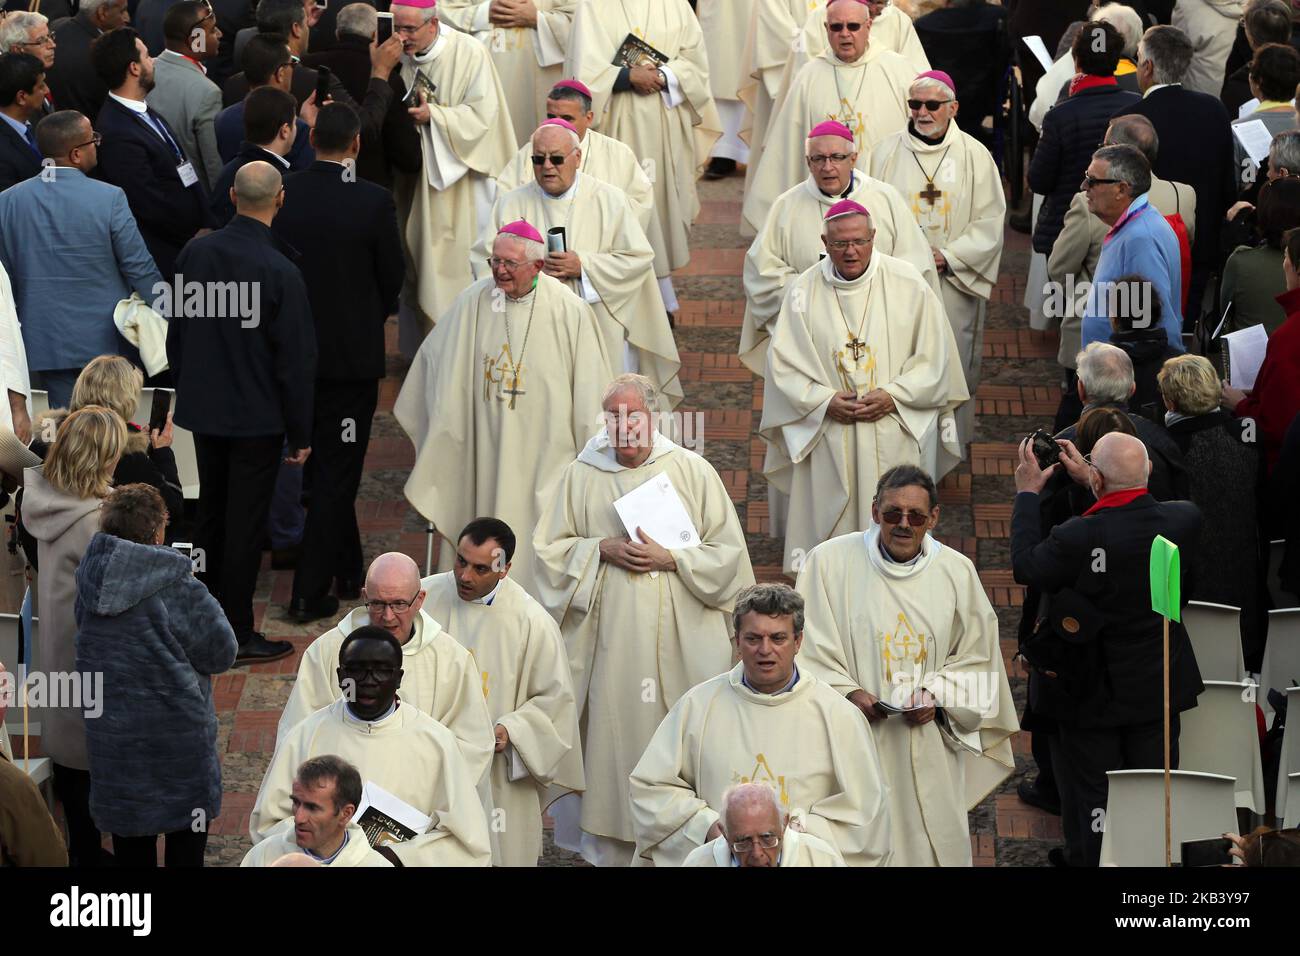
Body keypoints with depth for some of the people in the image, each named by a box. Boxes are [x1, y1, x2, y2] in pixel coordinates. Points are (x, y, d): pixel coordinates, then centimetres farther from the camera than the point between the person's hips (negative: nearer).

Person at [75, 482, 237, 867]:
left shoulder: (89, 581, -4)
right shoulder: (179, 589, -19)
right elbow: (222, 652, -11)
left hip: (111, 731, 4)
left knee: (130, 844, 16)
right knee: (186, 843, 12)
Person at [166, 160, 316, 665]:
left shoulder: (196, 253, -5)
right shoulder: (280, 273, -20)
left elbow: (176, 332, 6)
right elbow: (295, 360, -15)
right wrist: (300, 434, -6)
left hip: (203, 410, 5)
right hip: (257, 416, -5)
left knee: (210, 513, 19)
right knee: (245, 523, 3)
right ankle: (238, 636, 9)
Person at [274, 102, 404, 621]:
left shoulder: (282, 193, -7)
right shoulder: (374, 202, -16)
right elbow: (393, 276, -5)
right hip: (353, 350, -4)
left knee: (327, 465, 20)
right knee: (336, 470, 2)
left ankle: (347, 570, 33)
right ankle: (311, 588, -1)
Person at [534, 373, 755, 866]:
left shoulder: (692, 471, 3)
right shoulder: (581, 476, 7)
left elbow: (728, 549, 2)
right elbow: (549, 548, 9)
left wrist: (670, 558, -11)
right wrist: (601, 549, -7)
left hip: (681, 635, -1)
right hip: (609, 636, 1)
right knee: (613, 729, -1)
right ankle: (609, 846, 6)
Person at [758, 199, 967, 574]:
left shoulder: (907, 284, -2)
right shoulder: (804, 292, -1)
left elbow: (934, 359, 1)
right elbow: (784, 366, 2)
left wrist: (893, 396, -11)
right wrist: (825, 401, -12)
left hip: (896, 440, 0)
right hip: (829, 442, 1)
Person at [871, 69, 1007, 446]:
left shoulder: (975, 156, 0)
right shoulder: (887, 153, 3)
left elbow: (989, 223, -1)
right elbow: (871, 217, 2)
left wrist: (948, 257, -13)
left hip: (953, 284, 0)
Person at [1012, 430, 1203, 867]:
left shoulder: (1077, 538, -28)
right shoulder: (1185, 518, -15)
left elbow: (1025, 567, -10)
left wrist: (1027, 493, 0)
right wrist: (1091, 482, 14)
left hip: (1094, 694, -4)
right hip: (1159, 687, 4)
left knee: (1093, 798, 10)